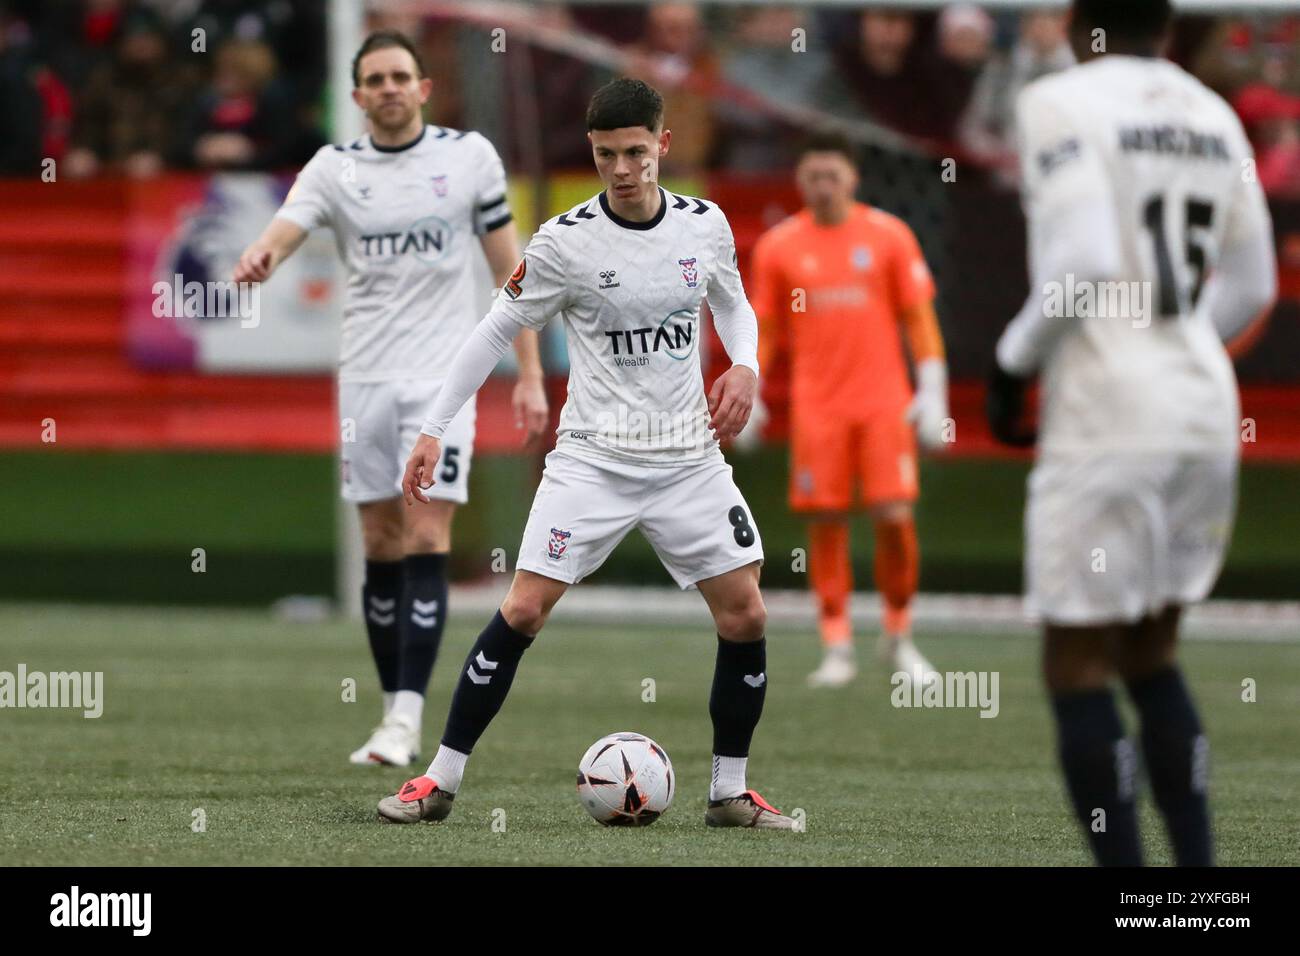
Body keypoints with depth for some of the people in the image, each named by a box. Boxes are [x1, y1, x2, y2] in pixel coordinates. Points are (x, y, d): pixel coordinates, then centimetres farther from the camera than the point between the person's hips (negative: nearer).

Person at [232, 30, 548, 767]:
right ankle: (398, 718, 14)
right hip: (366, 376, 2)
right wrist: (260, 258, -40)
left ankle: (407, 717, -16)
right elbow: (285, 229, -15)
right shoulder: (334, 168, 3)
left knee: (426, 541, -12)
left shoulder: (469, 155, 1)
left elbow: (509, 266, 6)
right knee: (383, 548, 6)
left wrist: (530, 375, 1)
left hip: (443, 376, -2)